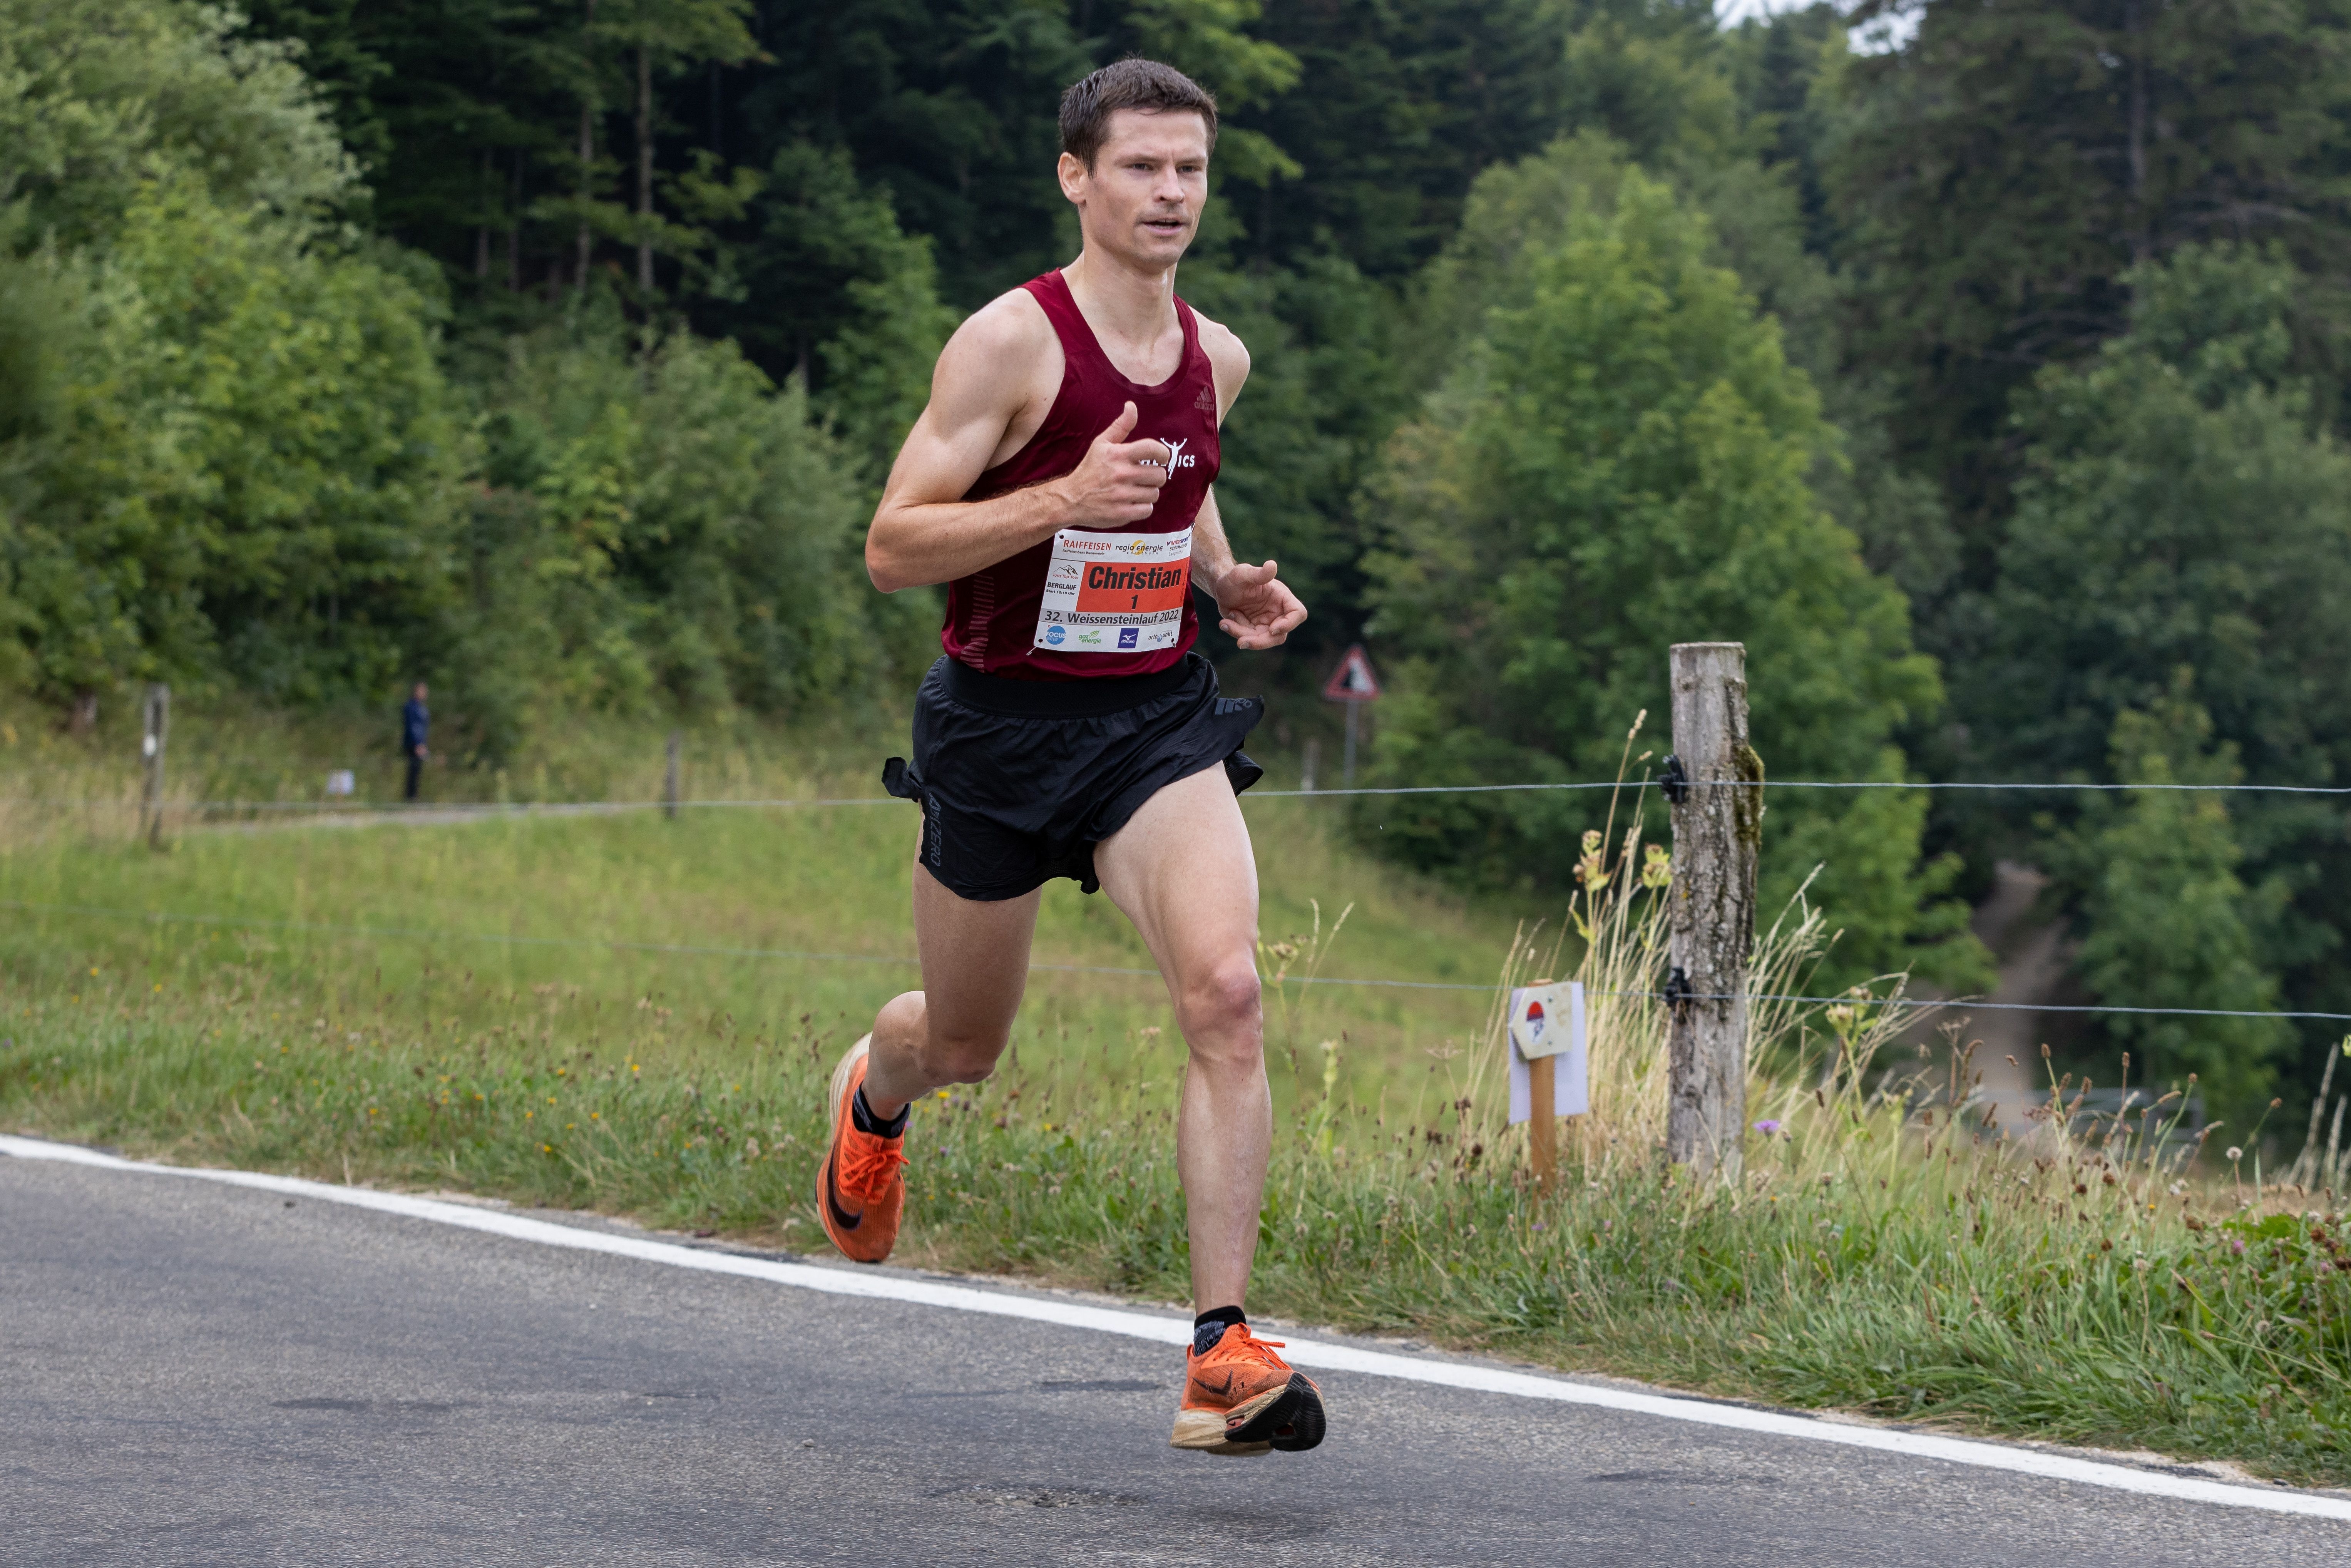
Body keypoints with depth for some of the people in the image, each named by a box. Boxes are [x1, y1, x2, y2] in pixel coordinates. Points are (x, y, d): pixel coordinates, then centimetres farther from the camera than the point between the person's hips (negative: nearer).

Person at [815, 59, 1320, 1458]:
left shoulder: (1216, 358, 5)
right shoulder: (1009, 343, -13)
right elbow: (892, 550, -15)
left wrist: (1227, 579, 6)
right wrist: (1064, 501, -28)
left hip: (1161, 716, 3)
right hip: (1003, 723, -3)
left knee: (1227, 991, -22)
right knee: (966, 1044, 14)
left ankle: (1224, 1348, -22)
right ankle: (874, 1093, 54)